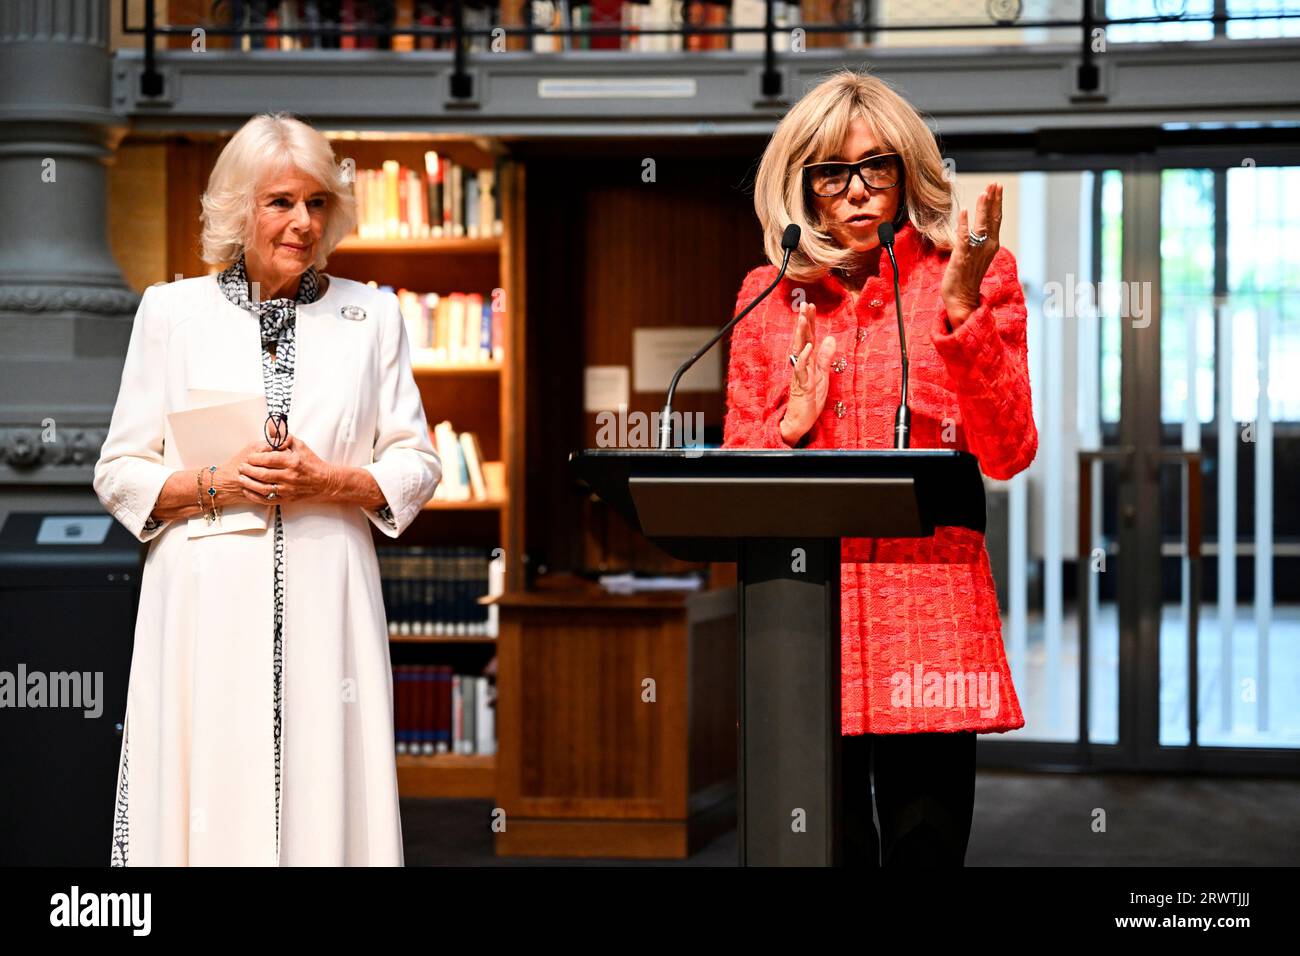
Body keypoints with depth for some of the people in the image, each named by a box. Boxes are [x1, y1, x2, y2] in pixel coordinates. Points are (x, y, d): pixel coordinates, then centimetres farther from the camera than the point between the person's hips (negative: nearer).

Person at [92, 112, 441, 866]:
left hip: (327, 601, 1)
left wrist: (329, 481, -8)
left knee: (326, 800, -2)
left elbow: (417, 465, 9)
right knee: (207, 806, -3)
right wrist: (216, 484, -10)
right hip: (207, 602, -1)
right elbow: (120, 473, 7)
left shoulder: (374, 315, 10)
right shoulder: (172, 310, 7)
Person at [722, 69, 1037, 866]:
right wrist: (791, 425, -6)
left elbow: (1008, 455, -4)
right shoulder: (769, 296, 11)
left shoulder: (976, 275, 6)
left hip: (930, 622, -2)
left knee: (927, 845, -4)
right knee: (827, 849, 0)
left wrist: (963, 314, -14)